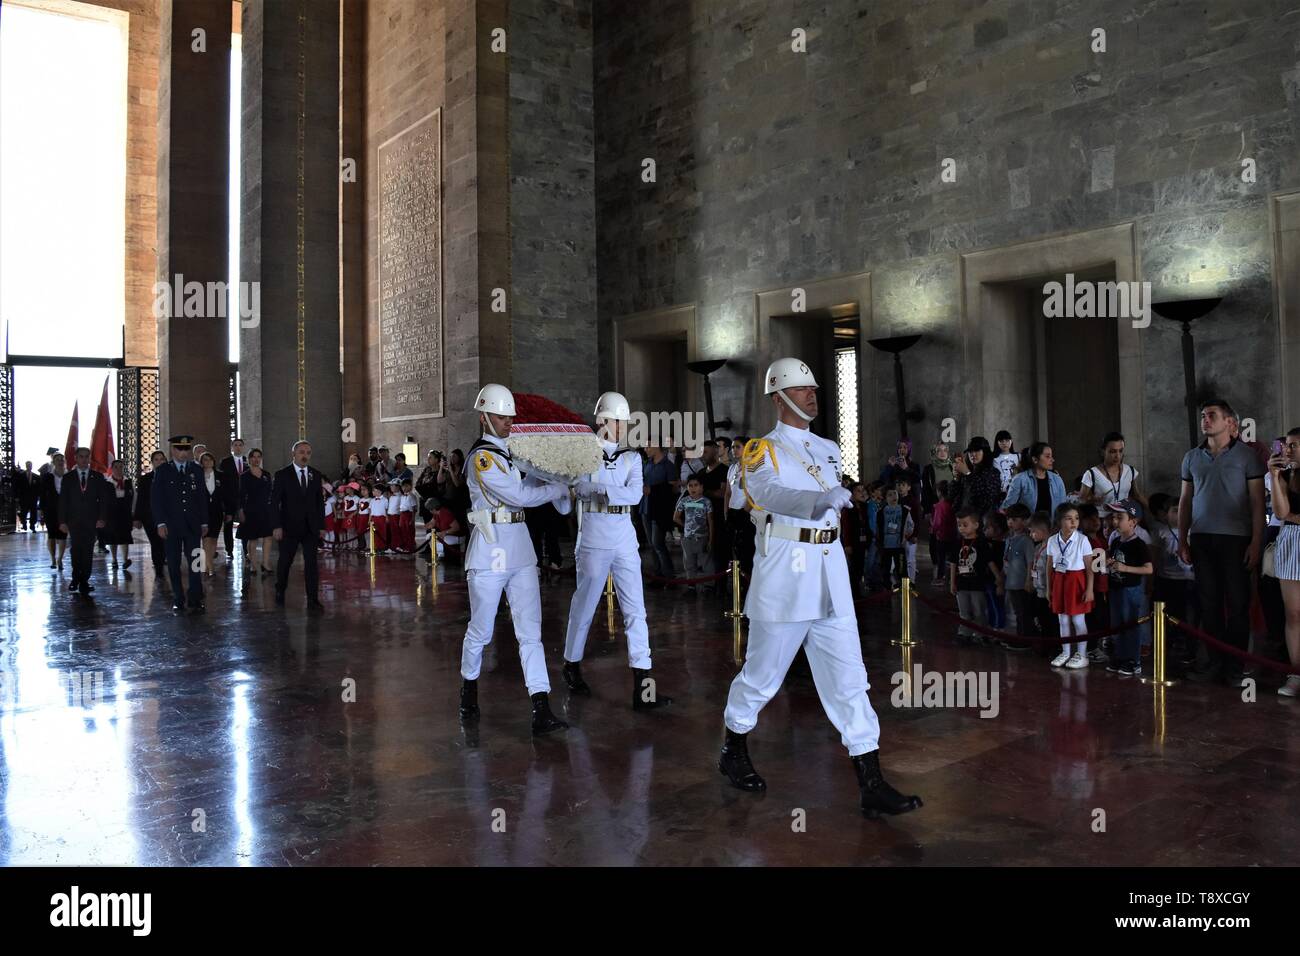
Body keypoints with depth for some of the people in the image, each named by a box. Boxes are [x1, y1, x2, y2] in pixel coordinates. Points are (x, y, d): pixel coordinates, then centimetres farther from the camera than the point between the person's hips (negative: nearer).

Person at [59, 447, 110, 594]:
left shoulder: (97, 477, 8)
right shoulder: (68, 478, 7)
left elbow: (103, 499, 5)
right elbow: (63, 501, 5)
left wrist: (102, 518, -6)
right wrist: (62, 521, -4)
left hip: (91, 521, 0)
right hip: (74, 521, 0)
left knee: (88, 551, -1)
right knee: (76, 550, -2)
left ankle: (84, 581, 4)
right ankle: (76, 579, 14)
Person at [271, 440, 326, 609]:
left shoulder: (316, 475, 6)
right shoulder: (282, 474, -4)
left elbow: (320, 501, 9)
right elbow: (274, 502, -6)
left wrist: (322, 525, 5)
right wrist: (276, 526, -12)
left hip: (311, 527, 2)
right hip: (289, 526, -2)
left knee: (311, 562, -1)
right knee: (285, 561, 10)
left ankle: (313, 599, 2)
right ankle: (280, 592, 31)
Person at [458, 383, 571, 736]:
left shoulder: (508, 452, 16)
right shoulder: (481, 456, -11)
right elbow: (519, 496, -14)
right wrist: (559, 489, -4)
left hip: (520, 551, 7)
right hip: (489, 551, -7)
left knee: (531, 632, -2)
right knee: (481, 630, 8)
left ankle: (541, 710, -4)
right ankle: (469, 688, 34)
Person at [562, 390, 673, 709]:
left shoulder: (631, 457, 9)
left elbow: (636, 494, -9)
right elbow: (582, 488, -18)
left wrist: (599, 489, -18)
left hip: (625, 539, 3)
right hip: (594, 539, -3)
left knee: (635, 610, -2)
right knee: (584, 606, 8)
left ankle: (642, 684, -1)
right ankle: (572, 665, 30)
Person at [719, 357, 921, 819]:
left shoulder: (829, 450, 15)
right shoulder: (763, 451, -7)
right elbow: (770, 492, -27)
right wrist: (820, 500, -41)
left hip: (831, 574, 6)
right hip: (783, 576, -5)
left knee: (849, 679, 2)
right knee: (763, 674, 7)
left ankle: (871, 784, 6)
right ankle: (734, 751, 31)